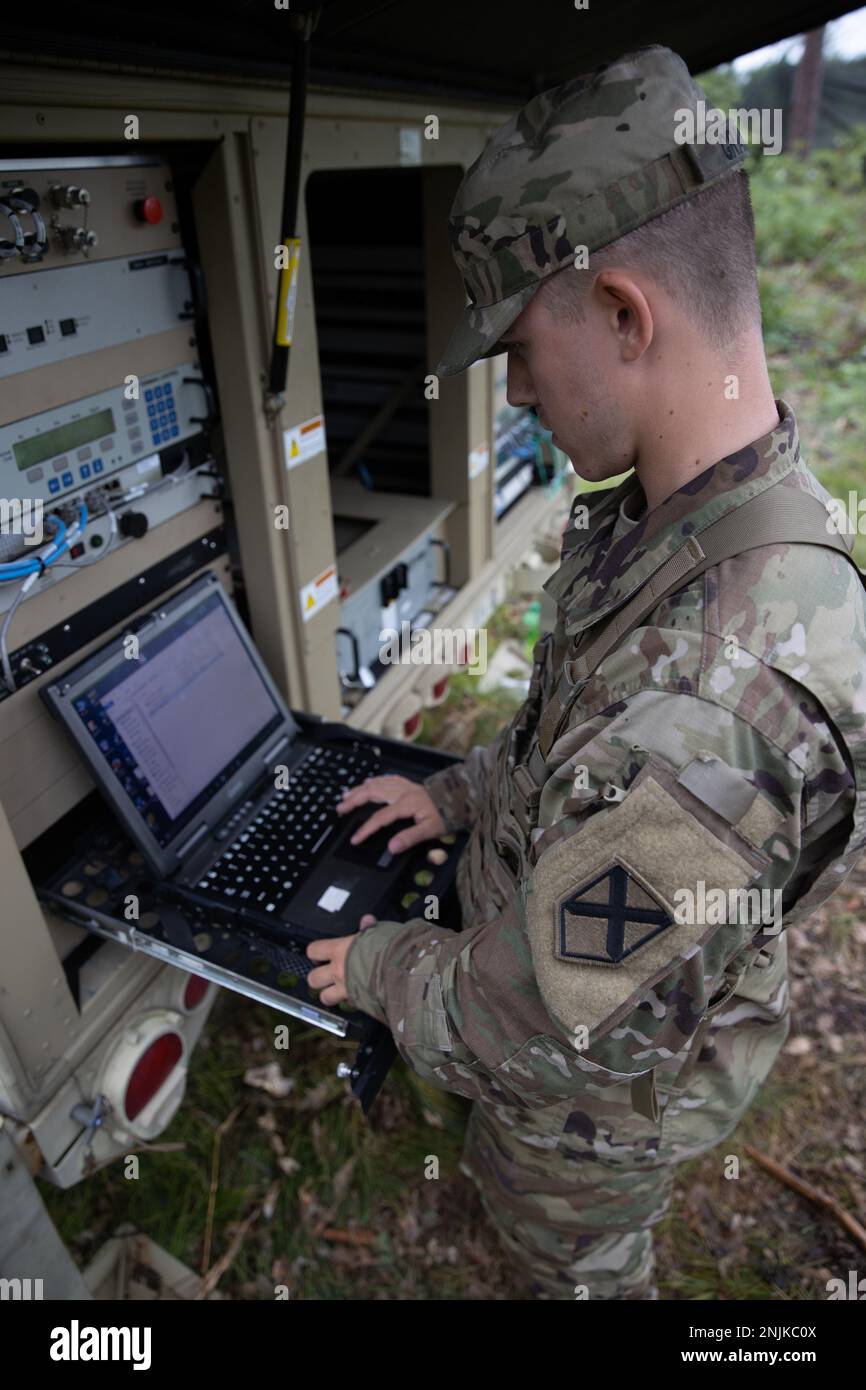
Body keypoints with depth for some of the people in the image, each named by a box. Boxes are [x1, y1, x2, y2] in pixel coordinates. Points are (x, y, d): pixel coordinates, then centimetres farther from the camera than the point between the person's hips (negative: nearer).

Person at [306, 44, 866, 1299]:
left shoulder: (709, 700, -47)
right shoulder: (685, 514, -14)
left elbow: (529, 1030, -33)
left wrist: (375, 968, -14)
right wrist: (460, 793, 8)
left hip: (602, 1081, -7)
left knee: (574, 1253, 29)